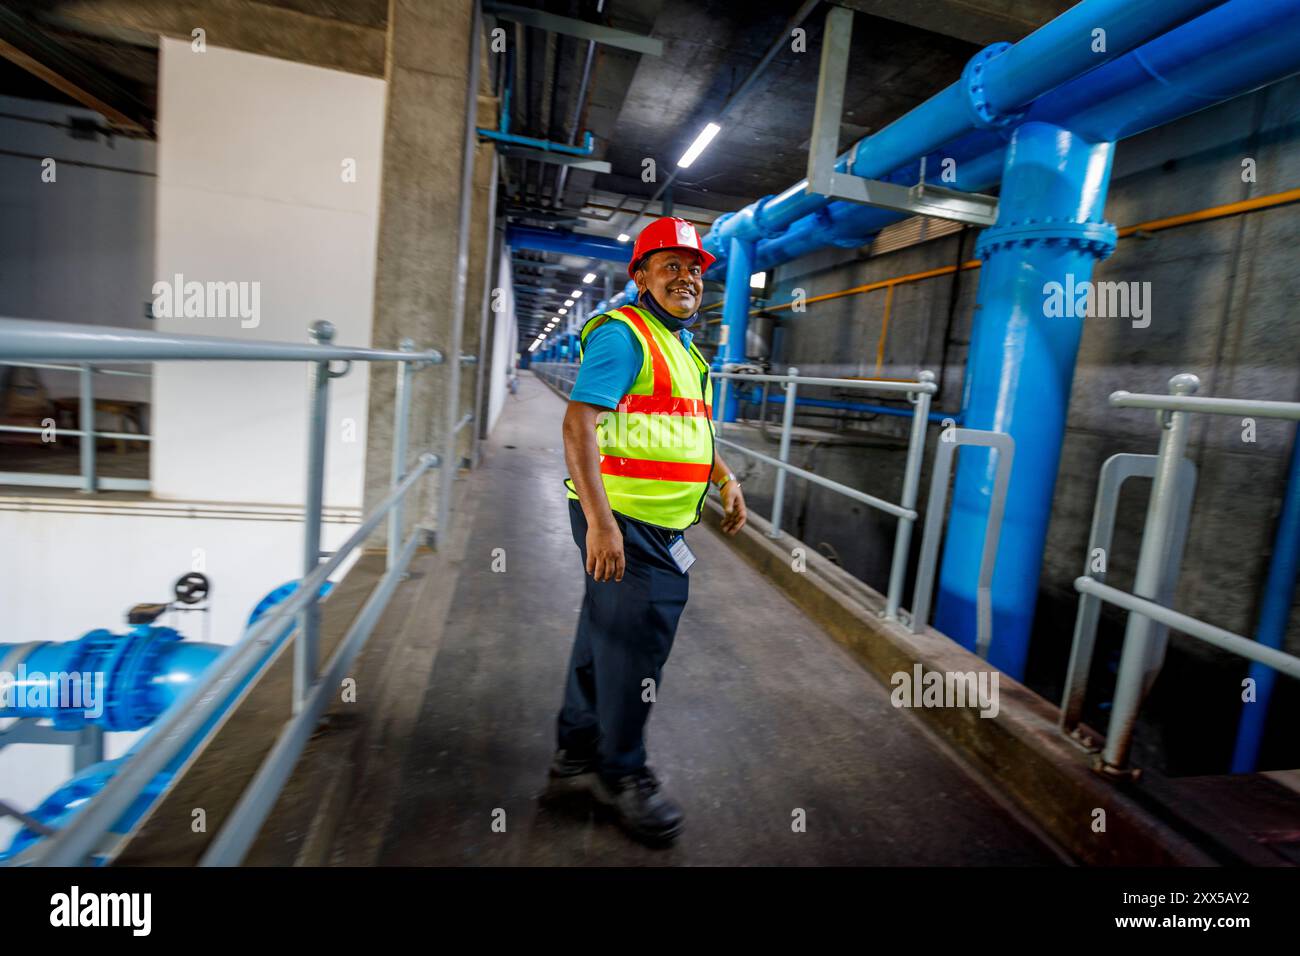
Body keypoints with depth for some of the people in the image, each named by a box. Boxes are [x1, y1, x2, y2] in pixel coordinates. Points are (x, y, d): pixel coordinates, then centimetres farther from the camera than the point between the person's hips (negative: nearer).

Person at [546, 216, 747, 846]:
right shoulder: (623, 334, -12)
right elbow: (578, 423, -22)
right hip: (623, 522, -9)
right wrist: (600, 522, -29)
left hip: (661, 526, 9)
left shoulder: (685, 349, 19)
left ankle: (577, 757, 37)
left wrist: (725, 478, 17)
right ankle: (622, 774, 26)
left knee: (607, 638, 18)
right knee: (633, 643, 2)